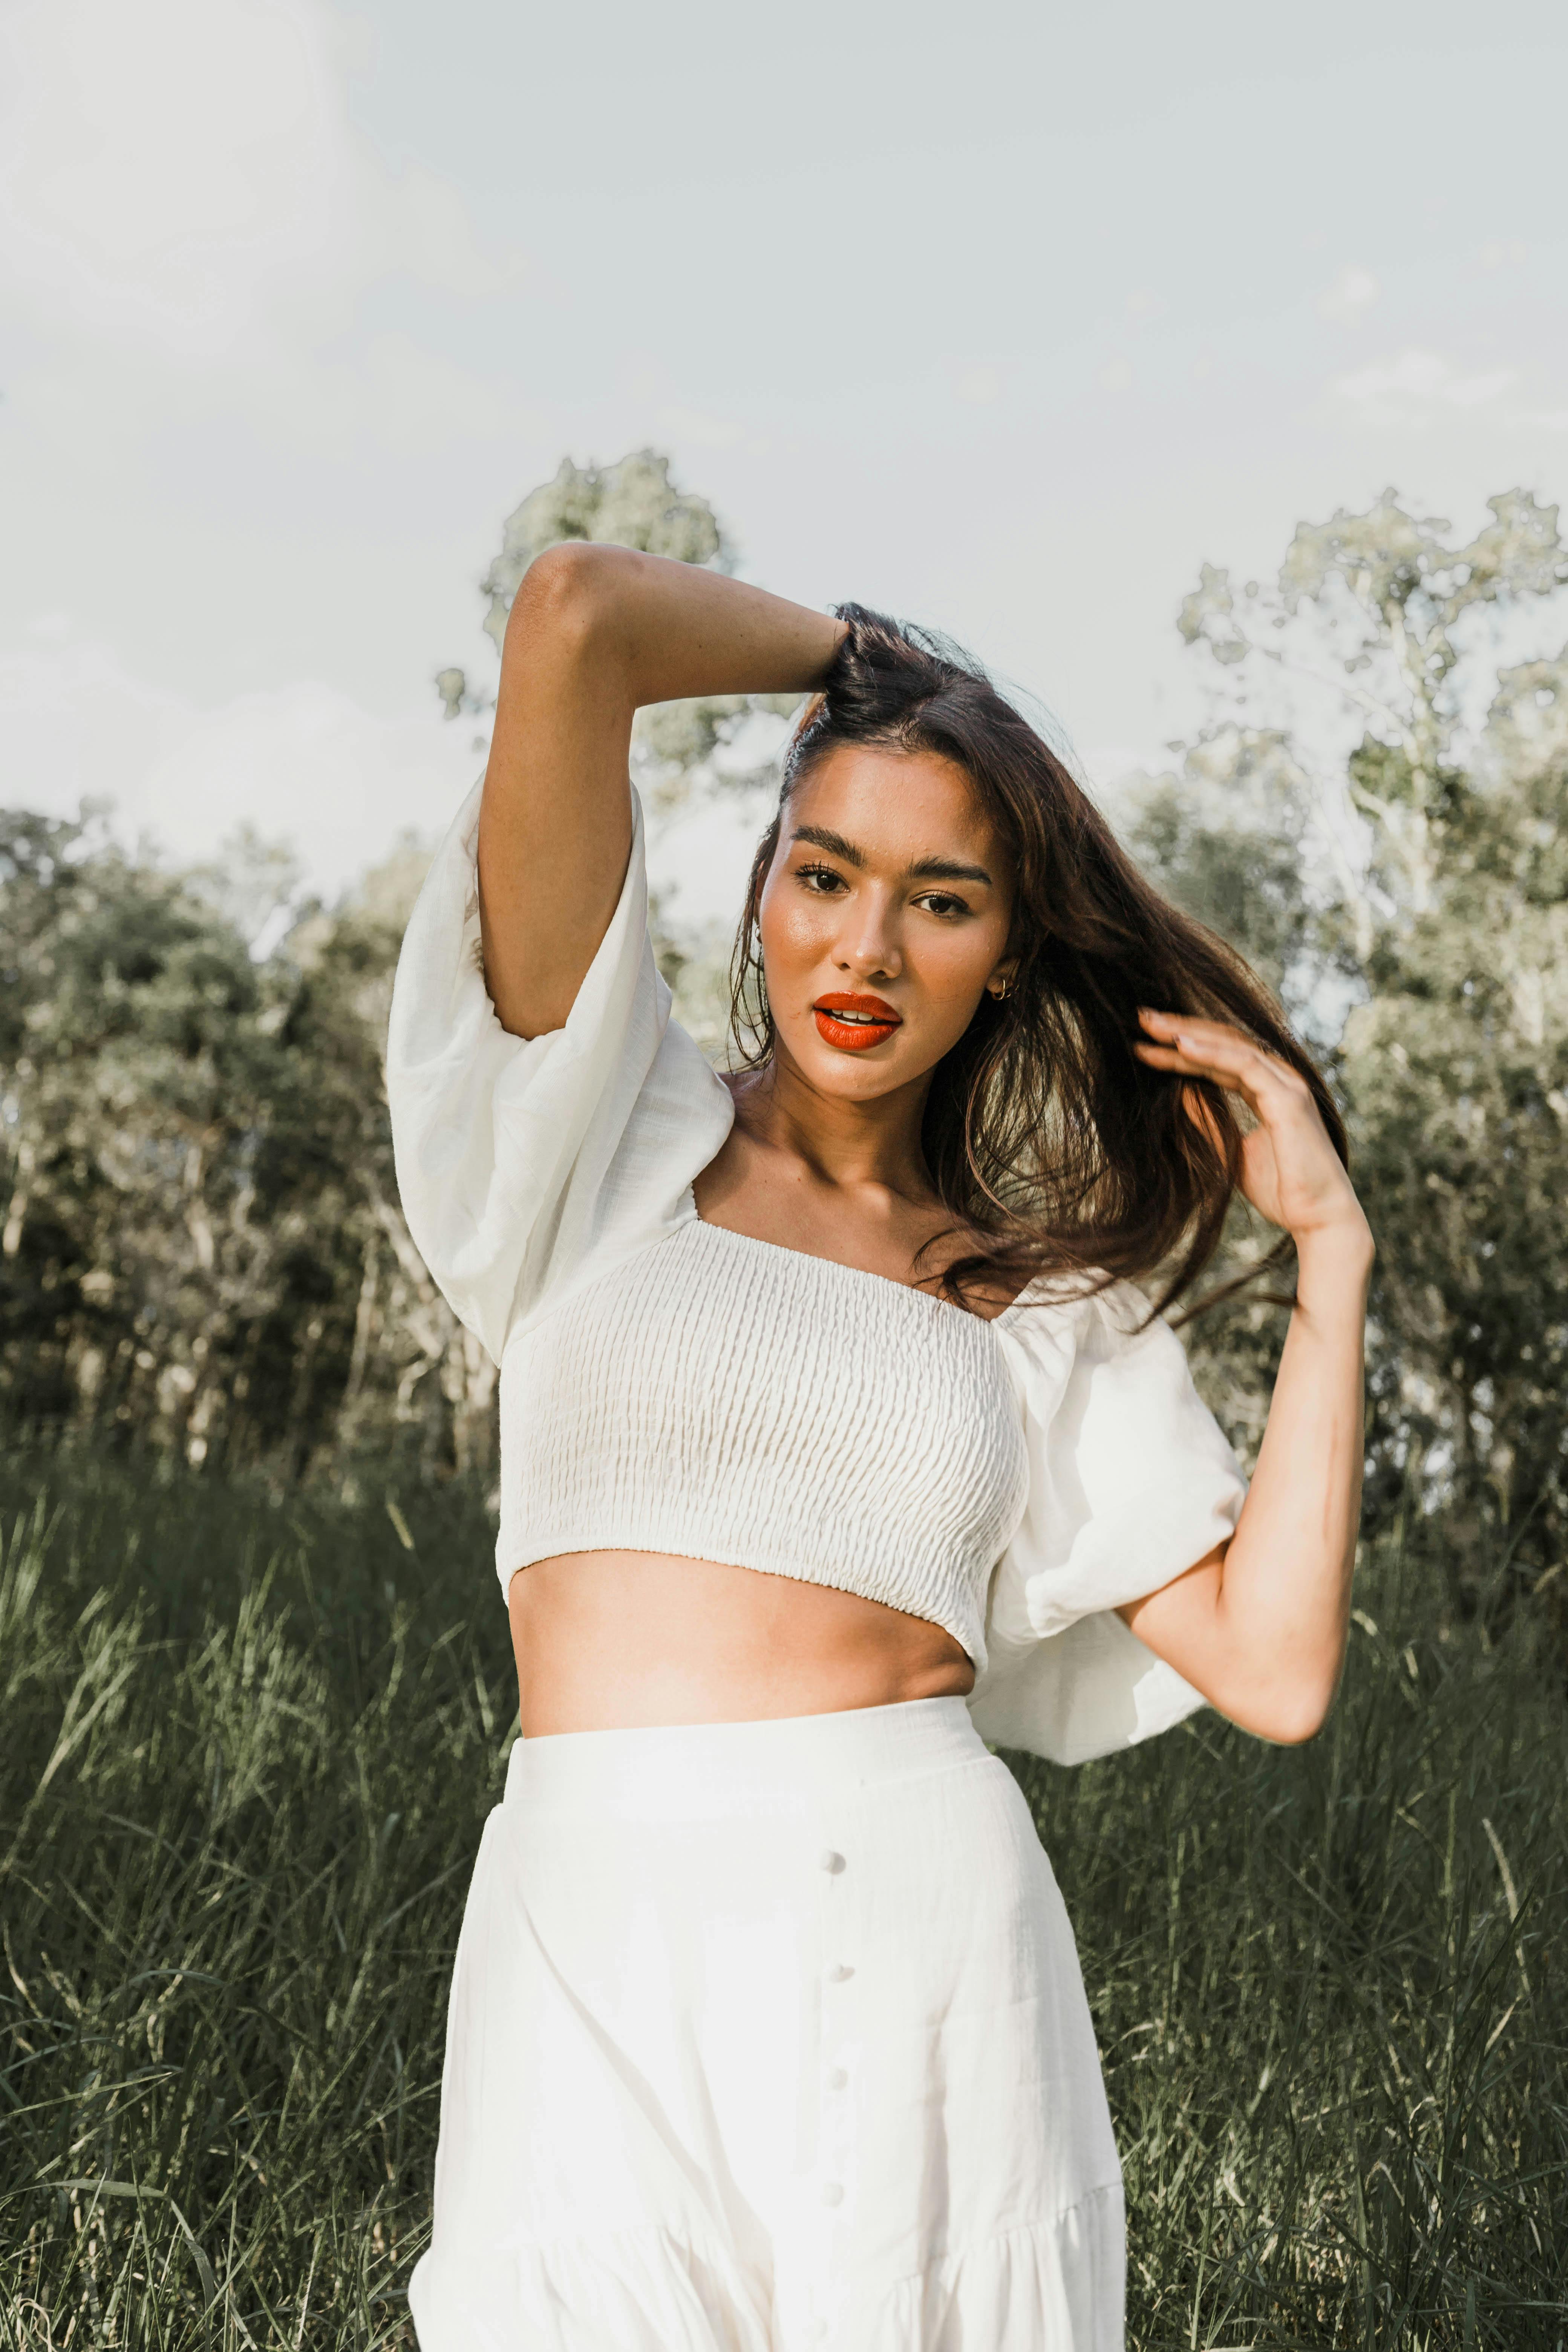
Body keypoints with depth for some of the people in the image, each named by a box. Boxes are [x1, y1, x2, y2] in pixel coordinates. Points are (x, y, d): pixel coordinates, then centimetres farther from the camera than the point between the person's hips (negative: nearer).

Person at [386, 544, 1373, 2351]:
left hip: (928, 1936, 2)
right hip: (601, 1945, -1)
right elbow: (571, 615, -5)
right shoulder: (619, 1138, 5)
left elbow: (1276, 1674, 1)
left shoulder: (1044, 1303, 11)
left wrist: (1328, 1246, 3)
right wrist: (864, 650, 12)